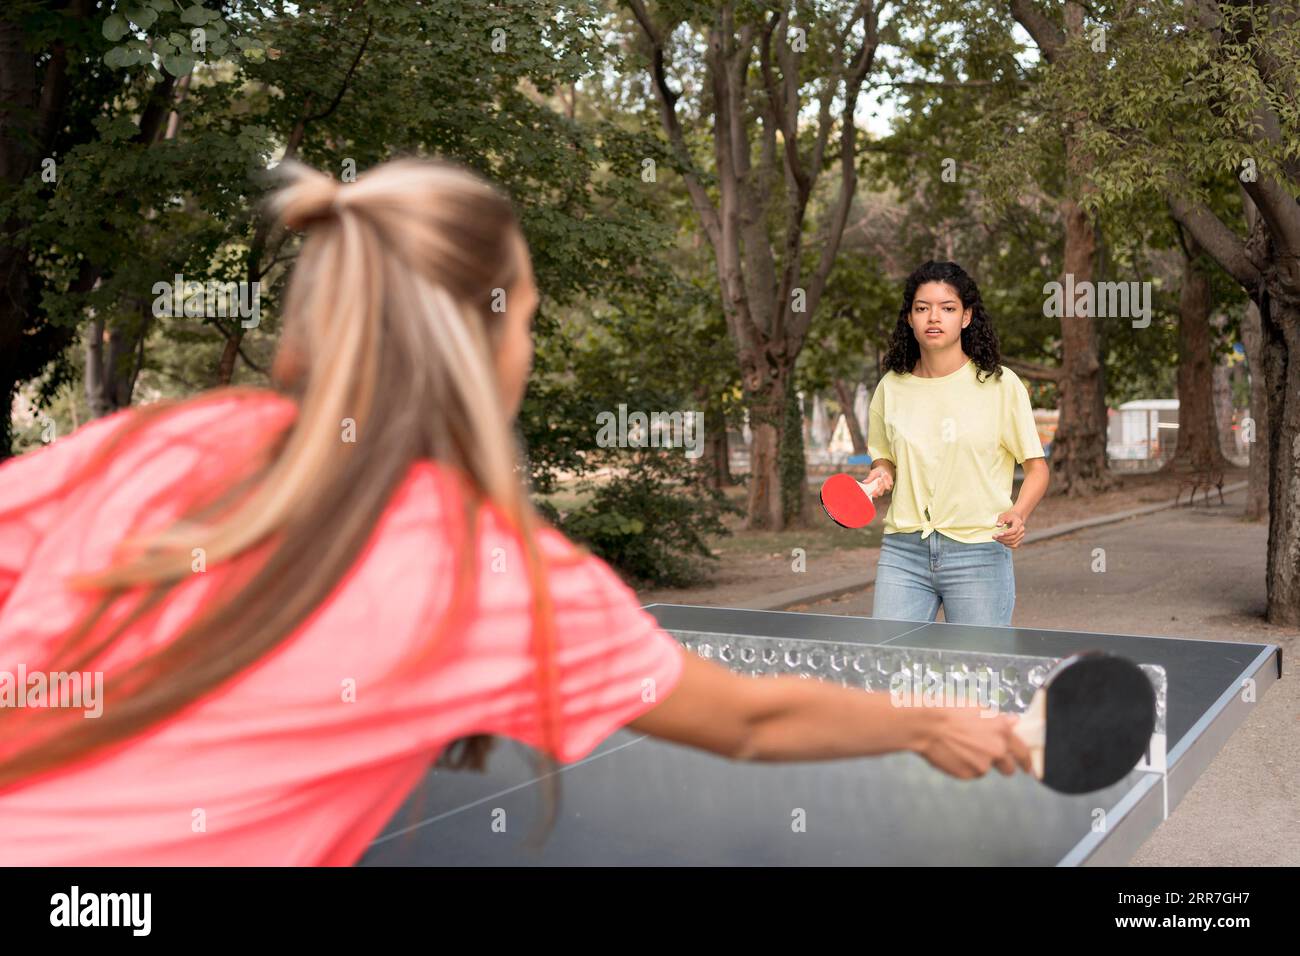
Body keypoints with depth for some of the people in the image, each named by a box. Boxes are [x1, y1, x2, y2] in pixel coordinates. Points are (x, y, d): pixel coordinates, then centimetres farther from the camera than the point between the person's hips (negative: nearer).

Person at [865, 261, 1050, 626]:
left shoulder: (1000, 384, -3)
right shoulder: (891, 386, 6)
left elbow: (1036, 467, 2)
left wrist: (1019, 515, -16)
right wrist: (881, 474, -2)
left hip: (978, 555, -2)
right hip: (903, 553, 3)